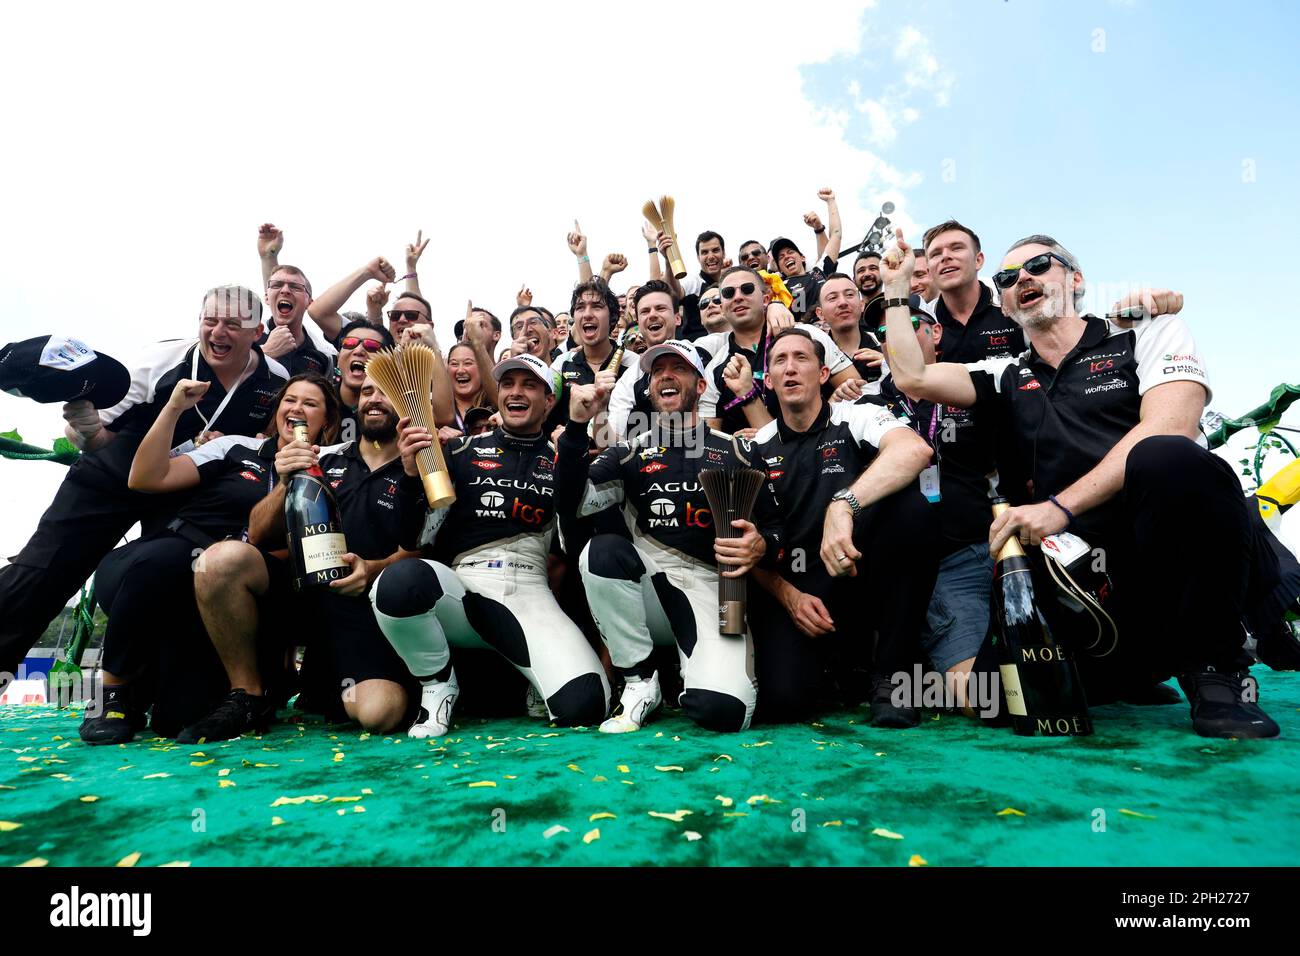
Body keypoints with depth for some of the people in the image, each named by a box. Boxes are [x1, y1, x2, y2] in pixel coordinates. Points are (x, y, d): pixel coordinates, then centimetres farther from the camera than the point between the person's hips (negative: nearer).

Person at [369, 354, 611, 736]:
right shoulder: (464, 450, 11)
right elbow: (417, 538, 7)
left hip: (529, 596, -1)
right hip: (462, 588, 1)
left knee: (583, 705, -25)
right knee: (401, 580, -34)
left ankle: (531, 675, 12)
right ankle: (438, 683, -3)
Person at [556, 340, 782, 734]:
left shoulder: (734, 450, 9)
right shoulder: (630, 453, 10)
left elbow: (775, 527, 10)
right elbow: (572, 504, -6)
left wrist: (761, 546, -14)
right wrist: (576, 425, -15)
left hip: (712, 588, -2)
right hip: (646, 587, 2)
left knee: (721, 708, -28)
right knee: (603, 549, -30)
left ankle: (692, 670, 11)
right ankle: (640, 681, -10)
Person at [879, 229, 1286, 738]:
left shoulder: (1150, 333, 8)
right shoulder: (1008, 376, 19)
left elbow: (1169, 427, -11)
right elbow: (913, 378, 8)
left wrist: (1061, 505, -22)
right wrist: (896, 291, 16)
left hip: (1194, 559, -2)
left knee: (1168, 460, -36)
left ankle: (1215, 668, -13)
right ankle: (1144, 660, 11)